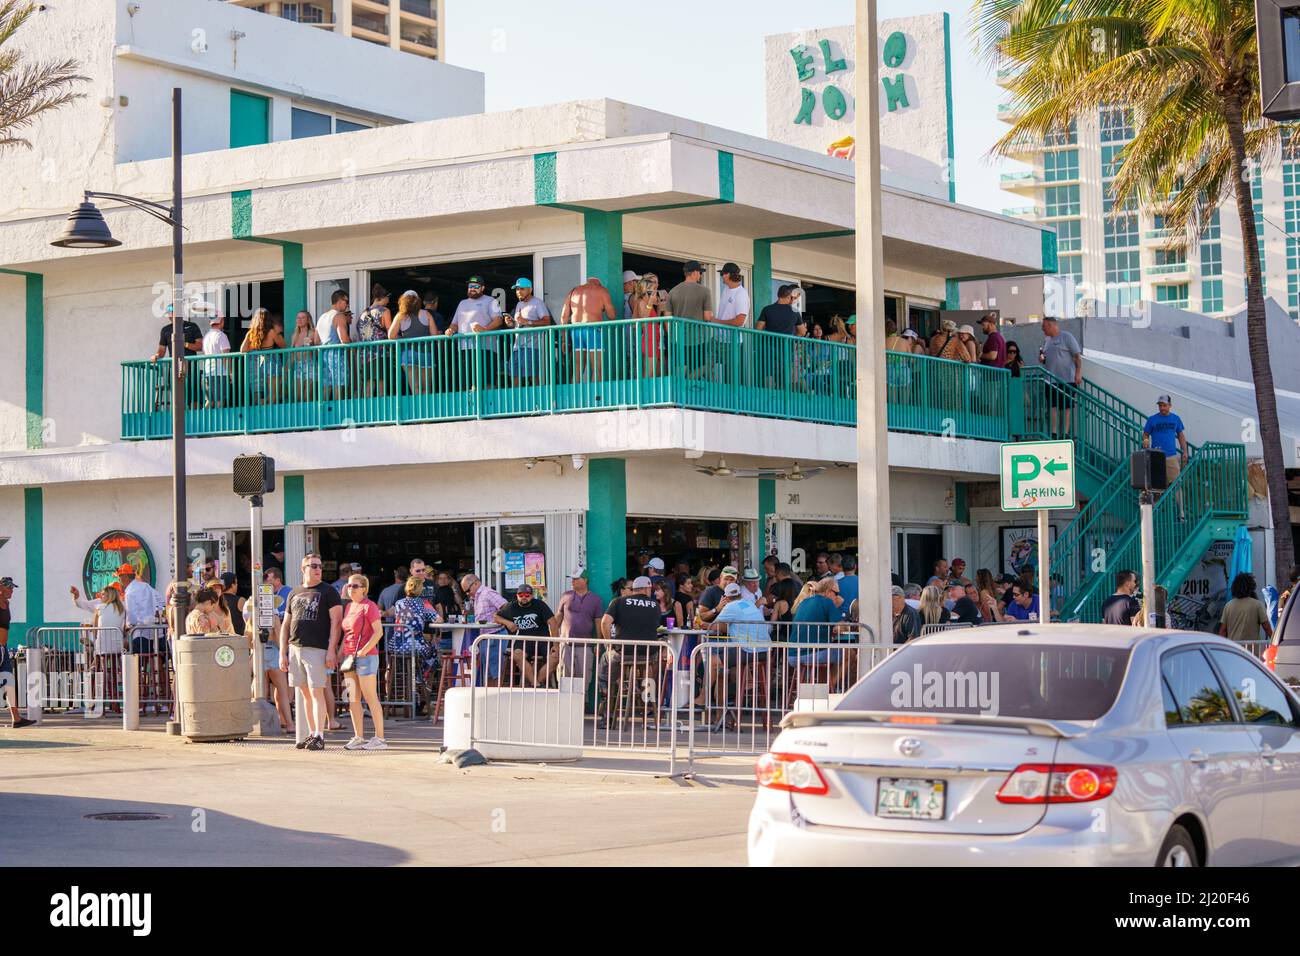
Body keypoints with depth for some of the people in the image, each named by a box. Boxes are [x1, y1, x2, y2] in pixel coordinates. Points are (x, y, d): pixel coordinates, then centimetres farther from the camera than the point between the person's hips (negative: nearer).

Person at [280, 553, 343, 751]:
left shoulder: (328, 592, 2)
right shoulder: (294, 594, 17)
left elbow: (336, 621, -6)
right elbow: (286, 625, 19)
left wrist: (331, 650, -14)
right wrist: (283, 653, 11)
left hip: (317, 649, -5)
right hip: (295, 649, 5)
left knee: (316, 692, -9)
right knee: (306, 694, 9)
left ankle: (319, 736, -8)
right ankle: (311, 734, 15)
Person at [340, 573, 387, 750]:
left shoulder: (369, 606, -10)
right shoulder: (349, 607, 14)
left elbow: (378, 631, -17)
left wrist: (364, 650, -19)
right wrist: (341, 651, 11)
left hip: (366, 656, -8)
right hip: (349, 657, 9)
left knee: (371, 698, -6)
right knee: (353, 699, 8)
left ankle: (379, 738, -3)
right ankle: (358, 738, 13)